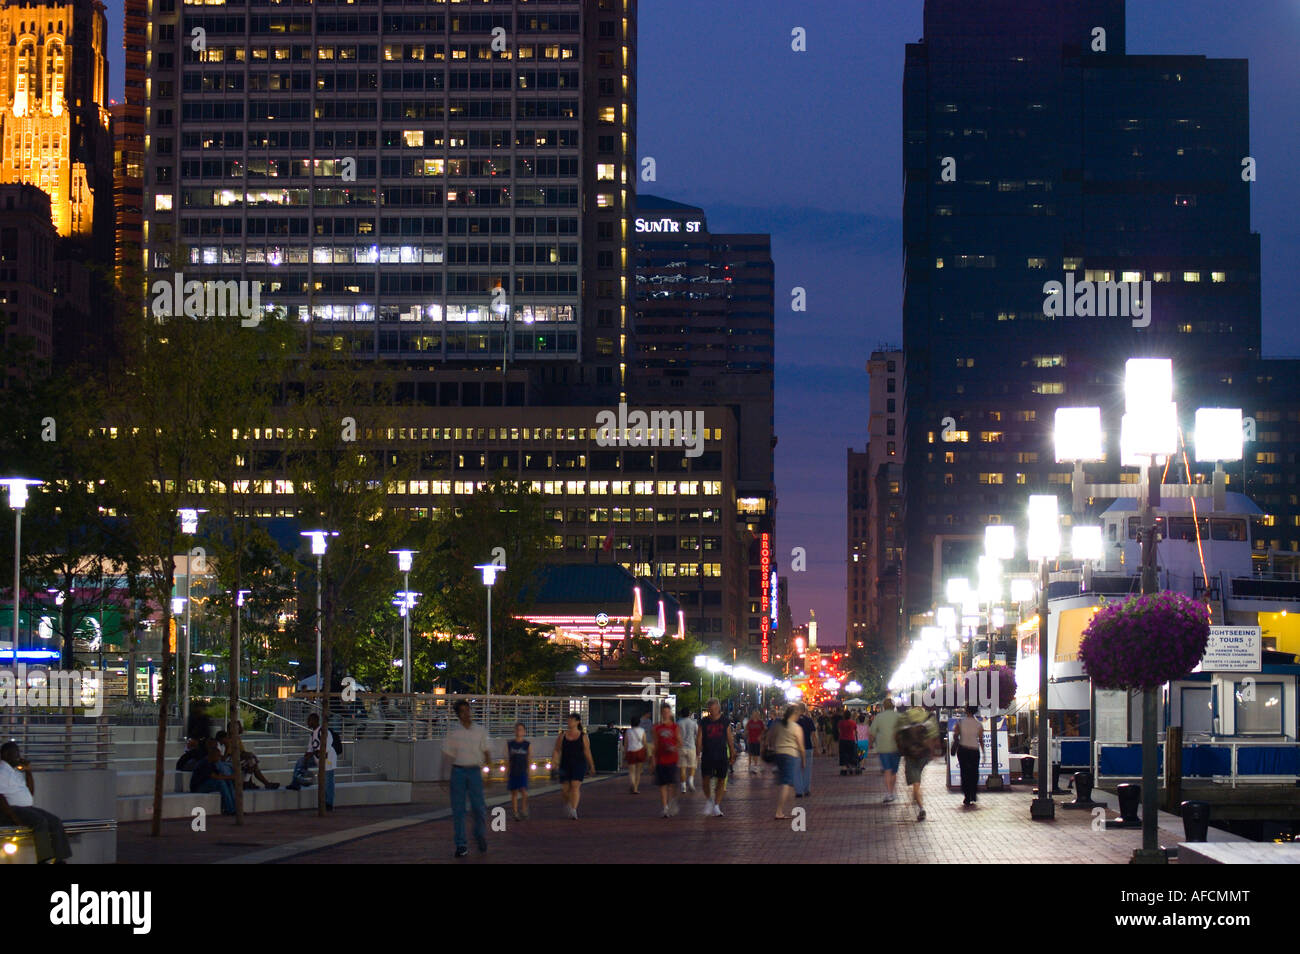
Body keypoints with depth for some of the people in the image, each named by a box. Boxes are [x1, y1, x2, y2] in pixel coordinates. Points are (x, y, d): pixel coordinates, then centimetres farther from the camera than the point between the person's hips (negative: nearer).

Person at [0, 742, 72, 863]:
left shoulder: (17, 770, 22)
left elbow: (31, 791, 22)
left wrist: (28, 772, 12)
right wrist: (13, 815, -24)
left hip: (28, 807, 9)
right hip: (14, 808, -9)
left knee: (55, 821, -7)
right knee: (40, 821, -30)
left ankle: (59, 859, -15)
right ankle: (44, 860, -35)